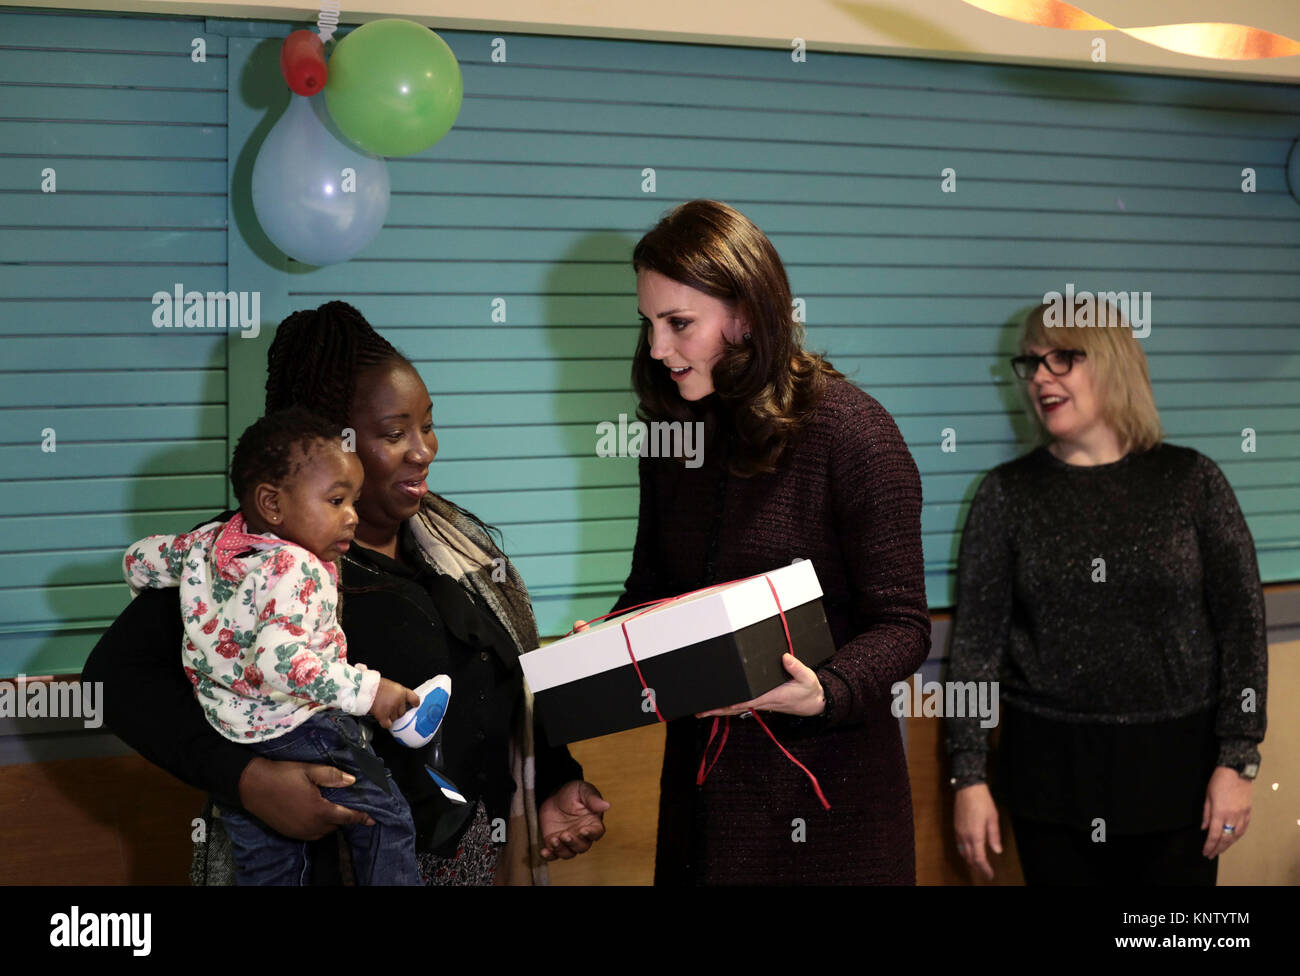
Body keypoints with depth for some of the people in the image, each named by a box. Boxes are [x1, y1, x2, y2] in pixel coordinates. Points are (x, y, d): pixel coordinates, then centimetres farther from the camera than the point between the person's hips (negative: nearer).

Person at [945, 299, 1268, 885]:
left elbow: (1241, 625, 1)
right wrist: (970, 776, -5)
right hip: (1051, 767, 0)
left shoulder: (1191, 480, 1)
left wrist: (1237, 760, -4)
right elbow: (977, 640, 0)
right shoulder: (1007, 493, 1)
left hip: (1175, 763, 0)